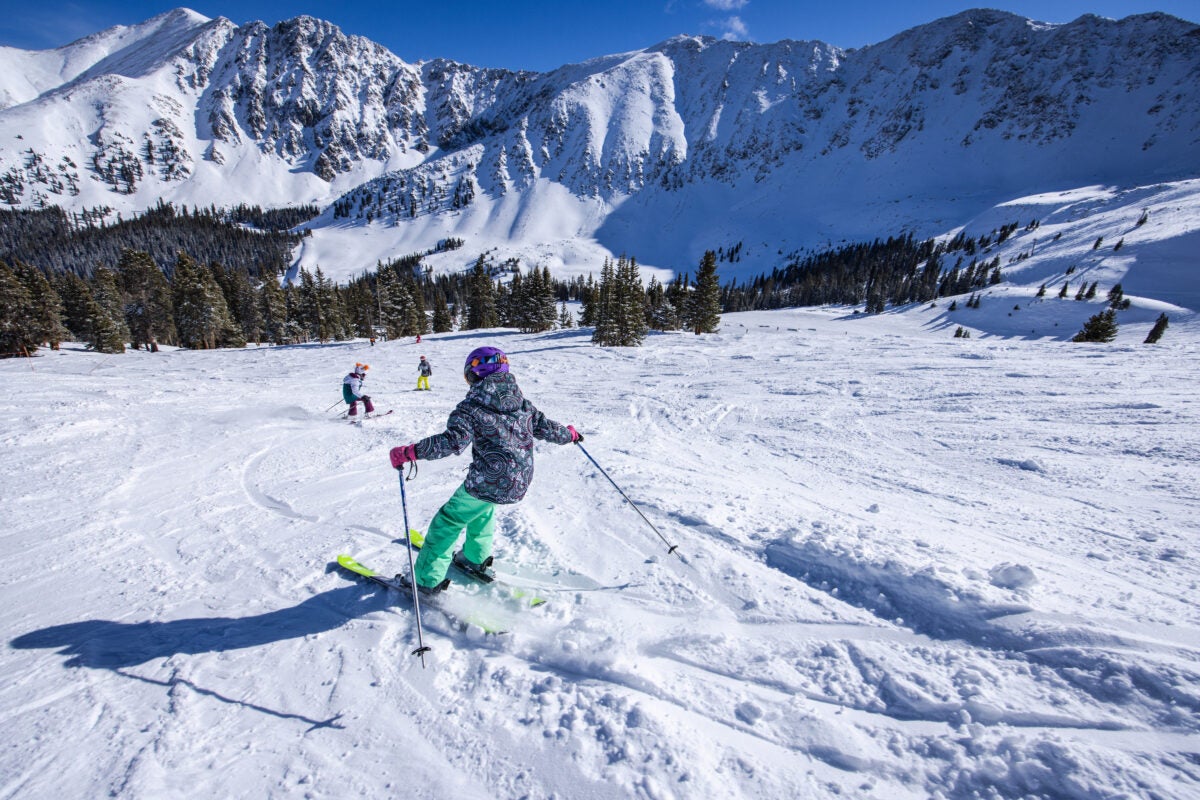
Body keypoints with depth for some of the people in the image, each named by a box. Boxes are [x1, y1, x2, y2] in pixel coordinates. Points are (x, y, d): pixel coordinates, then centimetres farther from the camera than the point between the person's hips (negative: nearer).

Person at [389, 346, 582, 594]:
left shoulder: (471, 406, -11)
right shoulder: (521, 402, 7)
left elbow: (454, 441, -24)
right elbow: (544, 426, 12)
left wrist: (410, 452, -23)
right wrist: (569, 434, 29)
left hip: (488, 482, -7)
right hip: (520, 482, 7)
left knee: (448, 521, 14)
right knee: (483, 508, 35)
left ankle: (428, 579, 21)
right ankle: (475, 558, 46)